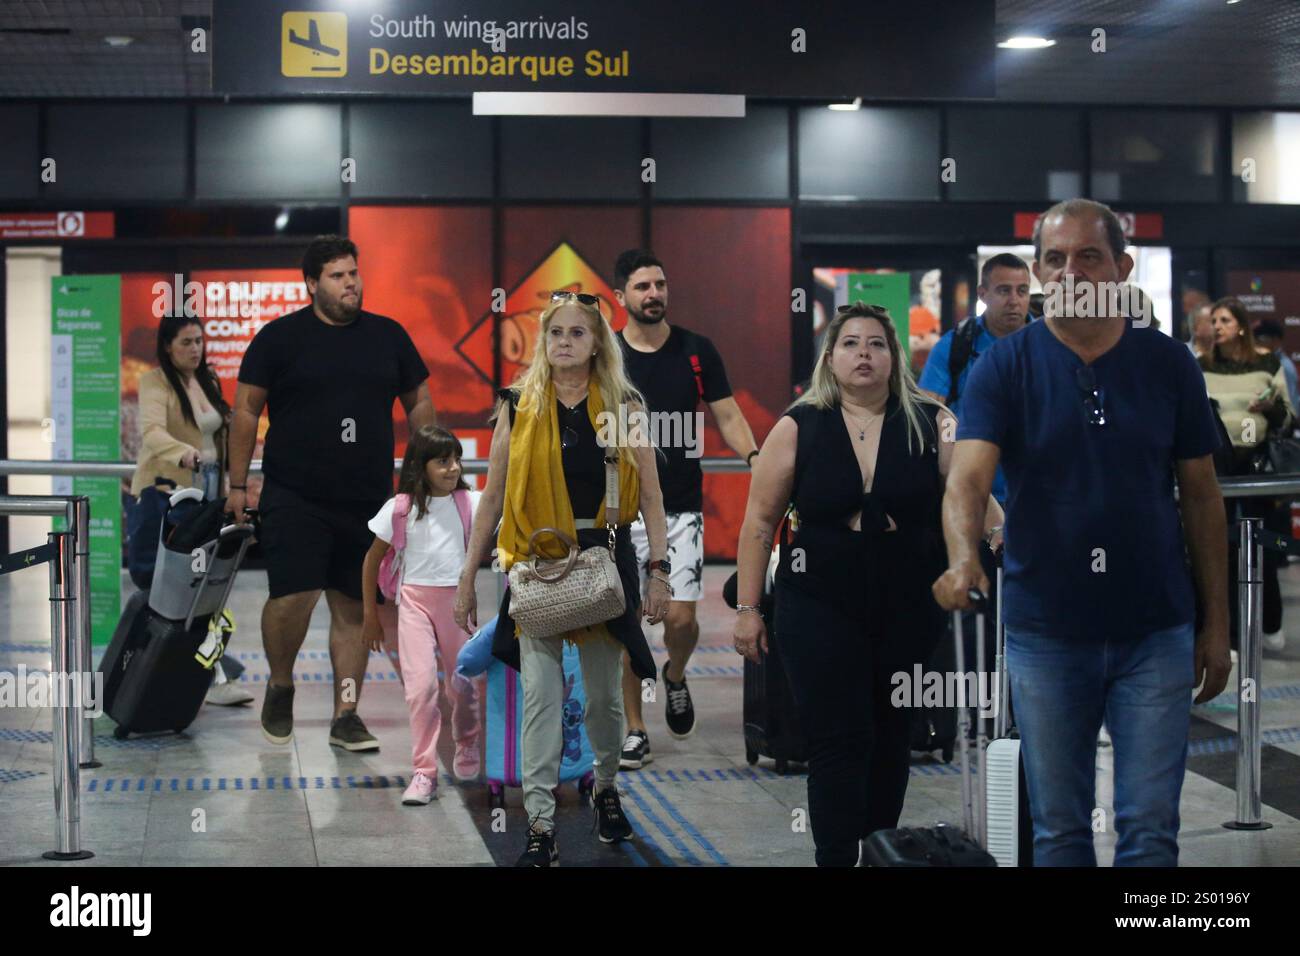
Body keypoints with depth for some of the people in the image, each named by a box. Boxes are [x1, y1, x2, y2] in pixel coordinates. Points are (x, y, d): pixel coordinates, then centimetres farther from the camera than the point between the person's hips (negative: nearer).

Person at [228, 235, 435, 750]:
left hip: (367, 500, 3)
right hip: (295, 498, -3)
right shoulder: (280, 337, 0)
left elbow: (418, 404, 17)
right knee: (292, 597, -12)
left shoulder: (388, 336, 9)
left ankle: (346, 716, 14)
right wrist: (238, 484, -1)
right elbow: (246, 409, 2)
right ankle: (280, 686, 15)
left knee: (352, 608, 6)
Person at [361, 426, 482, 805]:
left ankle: (467, 743, 41)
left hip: (458, 599, 1)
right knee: (420, 685, -11)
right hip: (415, 600, -1)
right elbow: (373, 559, 5)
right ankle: (424, 772, -4)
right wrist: (370, 614, 7)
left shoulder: (470, 502, 0)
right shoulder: (400, 508, -3)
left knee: (463, 684, 11)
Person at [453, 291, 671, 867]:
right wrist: (467, 580, 3)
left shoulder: (624, 407, 2)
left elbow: (650, 497, 1)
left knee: (604, 692, 12)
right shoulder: (519, 407, 3)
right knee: (540, 695, -5)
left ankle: (605, 788, 37)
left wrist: (658, 571, -7)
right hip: (537, 561, 0)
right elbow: (492, 498, 4)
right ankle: (540, 828, -2)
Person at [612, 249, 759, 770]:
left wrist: (755, 456, -15)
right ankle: (635, 731, 12)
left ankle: (675, 677, 27)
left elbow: (727, 416, 3)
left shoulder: (696, 350, 1)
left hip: (682, 507, 0)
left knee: (681, 617, -7)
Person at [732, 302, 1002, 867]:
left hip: (909, 609, 2)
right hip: (821, 610, -2)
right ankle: (837, 857, 1)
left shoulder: (931, 423, -1)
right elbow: (760, 521, 0)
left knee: (891, 740, 12)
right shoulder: (799, 428, -4)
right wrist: (747, 609, -1)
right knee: (839, 743, -5)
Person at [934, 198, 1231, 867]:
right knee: (1059, 829, 10)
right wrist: (963, 558, -40)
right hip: (1044, 634, -1)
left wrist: (1216, 623, 6)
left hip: (1155, 633, 1)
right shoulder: (1004, 367, -5)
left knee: (1150, 829, 2)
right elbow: (967, 477, -19)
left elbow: (1200, 495, 7)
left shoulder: (1168, 364, 1)